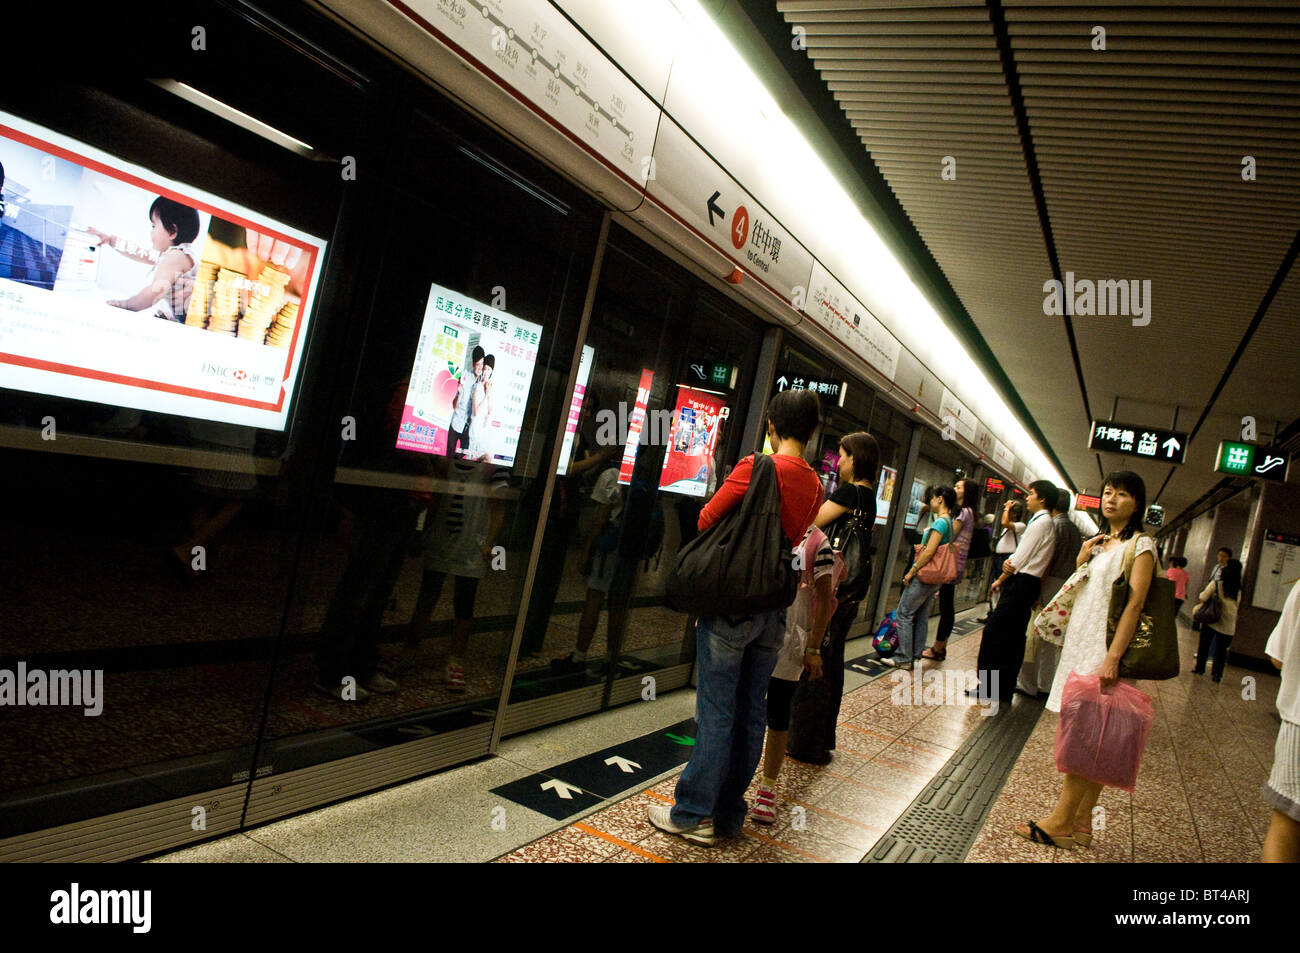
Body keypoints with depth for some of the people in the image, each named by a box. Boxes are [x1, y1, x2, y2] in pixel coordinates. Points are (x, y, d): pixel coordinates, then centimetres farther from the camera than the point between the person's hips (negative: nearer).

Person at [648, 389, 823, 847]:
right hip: (774, 610, 6)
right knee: (751, 713, 12)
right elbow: (794, 539, 10)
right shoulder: (815, 486, 4)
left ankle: (694, 813, 12)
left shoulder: (756, 467, -14)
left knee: (717, 712, 1)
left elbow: (707, 520, -9)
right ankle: (729, 813, 24)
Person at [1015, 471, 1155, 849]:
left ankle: (1062, 822, -3)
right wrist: (1082, 560, 4)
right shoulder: (1099, 544, 17)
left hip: (1104, 646, -8)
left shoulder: (1140, 544, -6)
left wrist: (1113, 657, -23)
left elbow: (1134, 604, -15)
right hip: (1080, 641, 8)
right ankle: (1081, 822, 13)